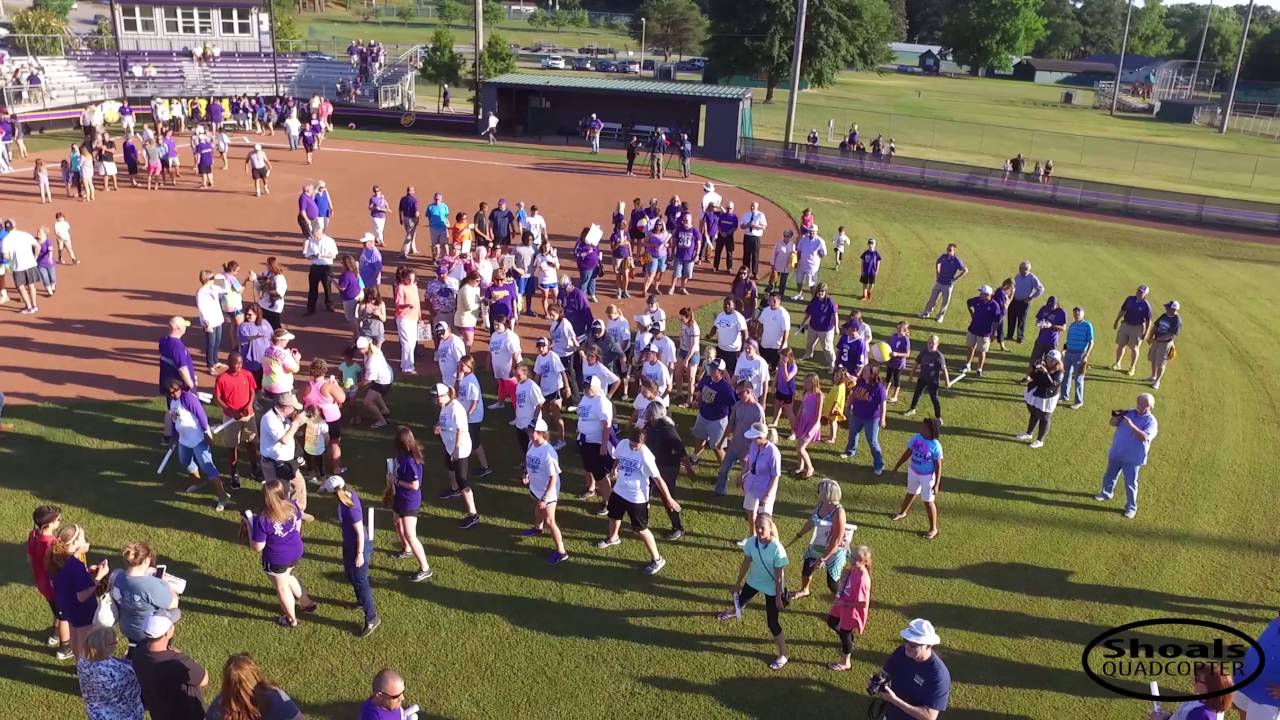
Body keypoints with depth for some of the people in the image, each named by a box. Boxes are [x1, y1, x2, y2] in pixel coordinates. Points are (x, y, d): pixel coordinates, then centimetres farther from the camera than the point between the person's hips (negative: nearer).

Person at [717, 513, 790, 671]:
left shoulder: (777, 549, -33)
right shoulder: (751, 542, -19)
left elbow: (779, 575, -22)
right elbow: (746, 563, -2)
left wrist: (778, 597, -15)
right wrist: (738, 582, 8)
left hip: (772, 588, -6)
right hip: (753, 581, 6)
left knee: (772, 622, -1)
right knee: (741, 599, 33)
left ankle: (783, 655, 20)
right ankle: (734, 612, 72)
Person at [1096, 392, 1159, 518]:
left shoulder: (1151, 421, -14)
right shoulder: (1129, 412, 1)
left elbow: (1144, 437, -27)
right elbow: (1113, 423, 4)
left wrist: (1131, 425, -36)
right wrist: (1116, 416, -18)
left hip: (1132, 458, -5)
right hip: (1116, 453, 5)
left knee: (1130, 484, 3)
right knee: (1109, 476, 23)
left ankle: (1131, 508, 17)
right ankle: (1106, 494, 47)